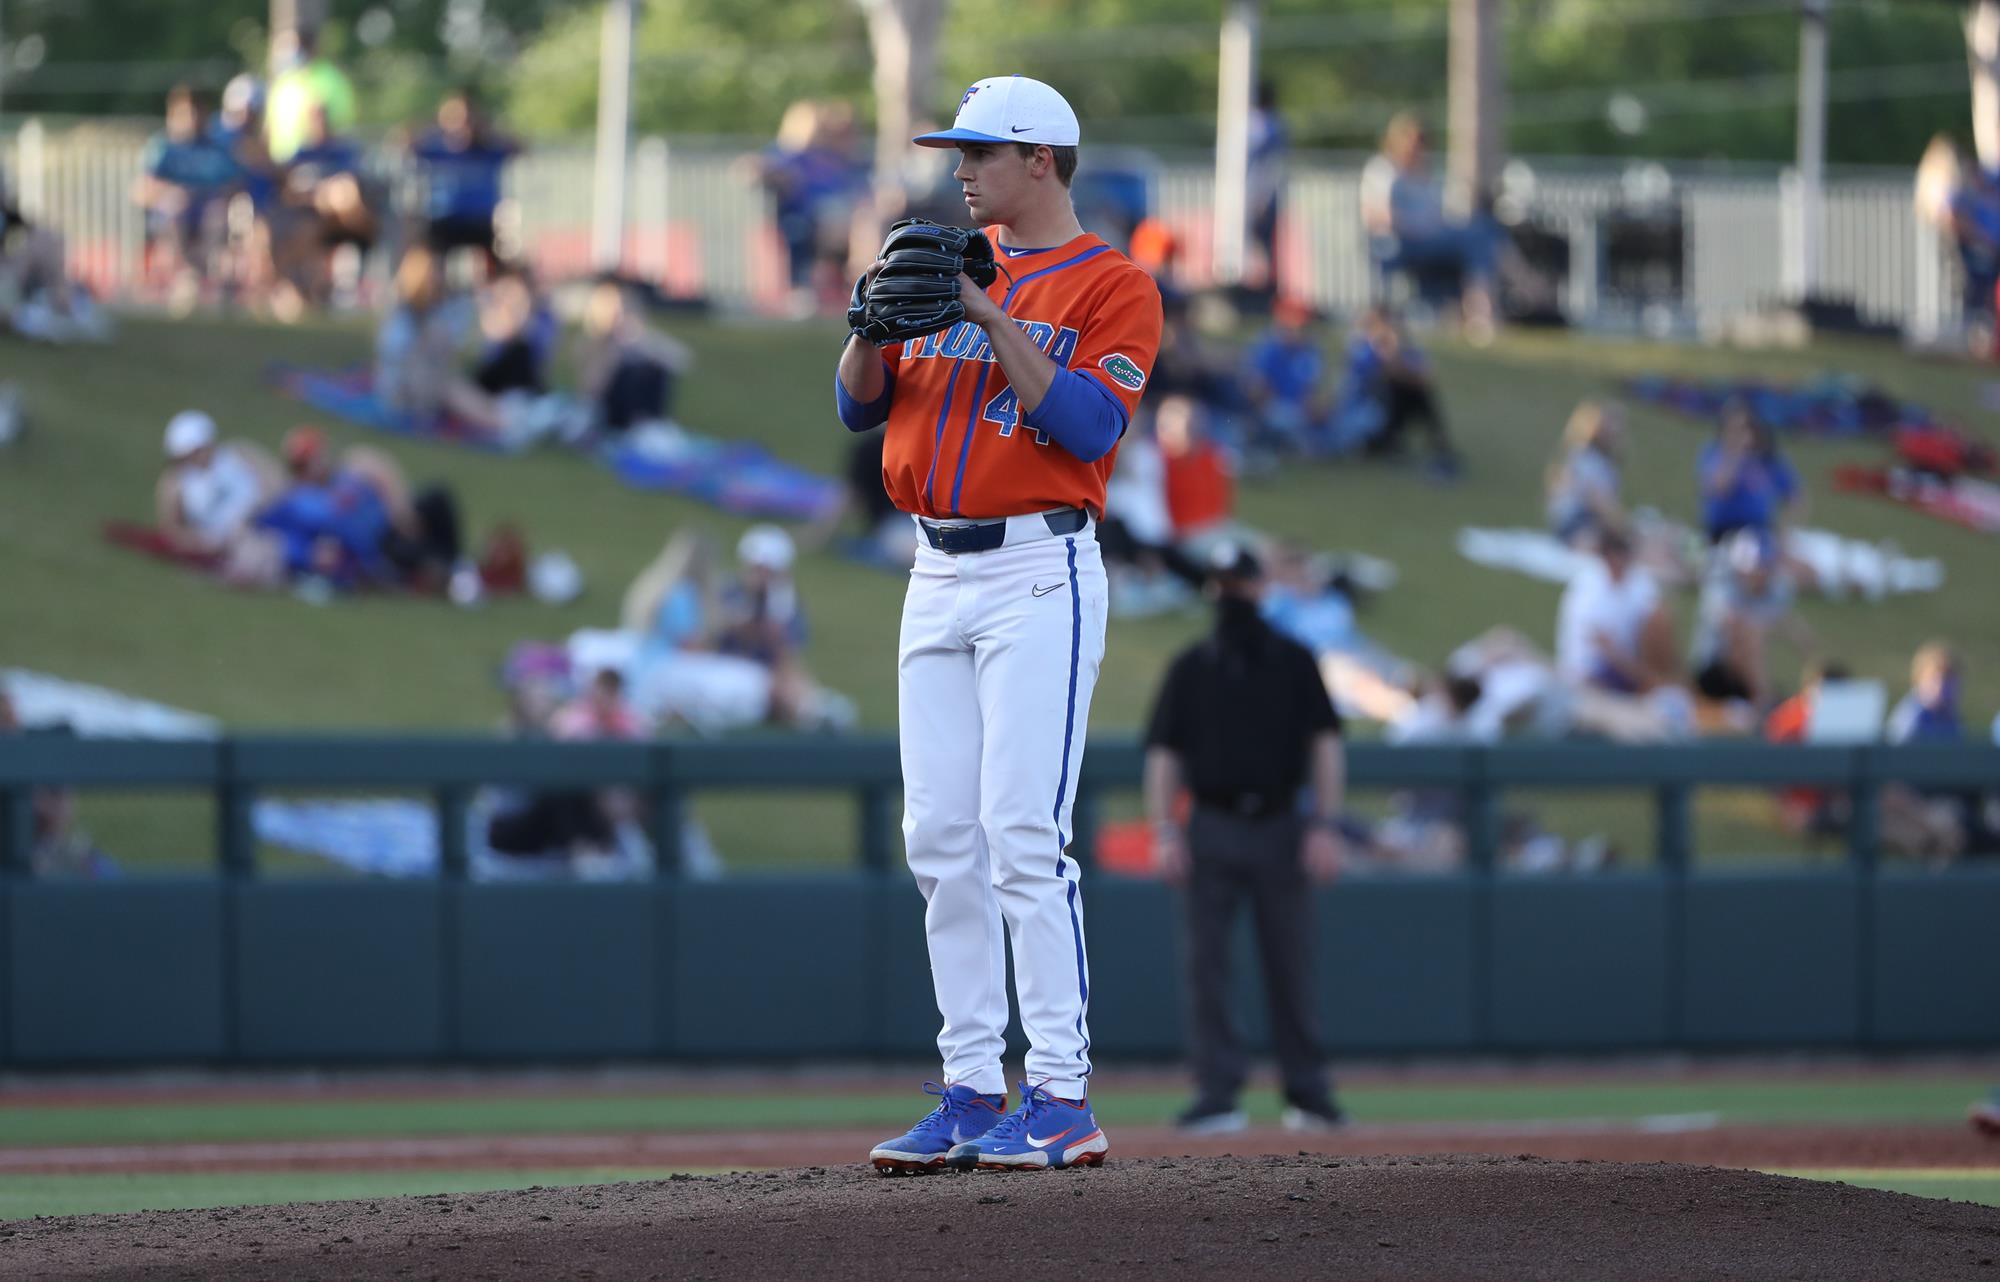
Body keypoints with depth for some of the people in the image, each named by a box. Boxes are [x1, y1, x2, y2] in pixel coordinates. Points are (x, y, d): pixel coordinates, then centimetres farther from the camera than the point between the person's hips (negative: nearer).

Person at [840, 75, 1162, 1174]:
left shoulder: (1112, 286, -3)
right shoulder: (955, 265, 17)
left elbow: (1090, 425, -16)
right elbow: (859, 404, 13)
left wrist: (993, 319, -20)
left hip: (1039, 575, -7)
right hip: (938, 577, 7)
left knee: (1021, 834, -14)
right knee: (940, 839, 4)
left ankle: (1061, 1096, -13)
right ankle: (972, 1093, 7)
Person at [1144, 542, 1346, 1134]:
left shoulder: (1293, 662, 7)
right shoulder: (1191, 667, 8)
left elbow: (1325, 743, 4)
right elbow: (1163, 751, 5)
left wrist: (1325, 826, -6)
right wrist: (1165, 832, -6)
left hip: (1280, 828, -1)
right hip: (1210, 830, 1)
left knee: (1291, 967, 3)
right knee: (1206, 966, -5)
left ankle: (1307, 1094, 11)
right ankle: (1217, 1094, -6)